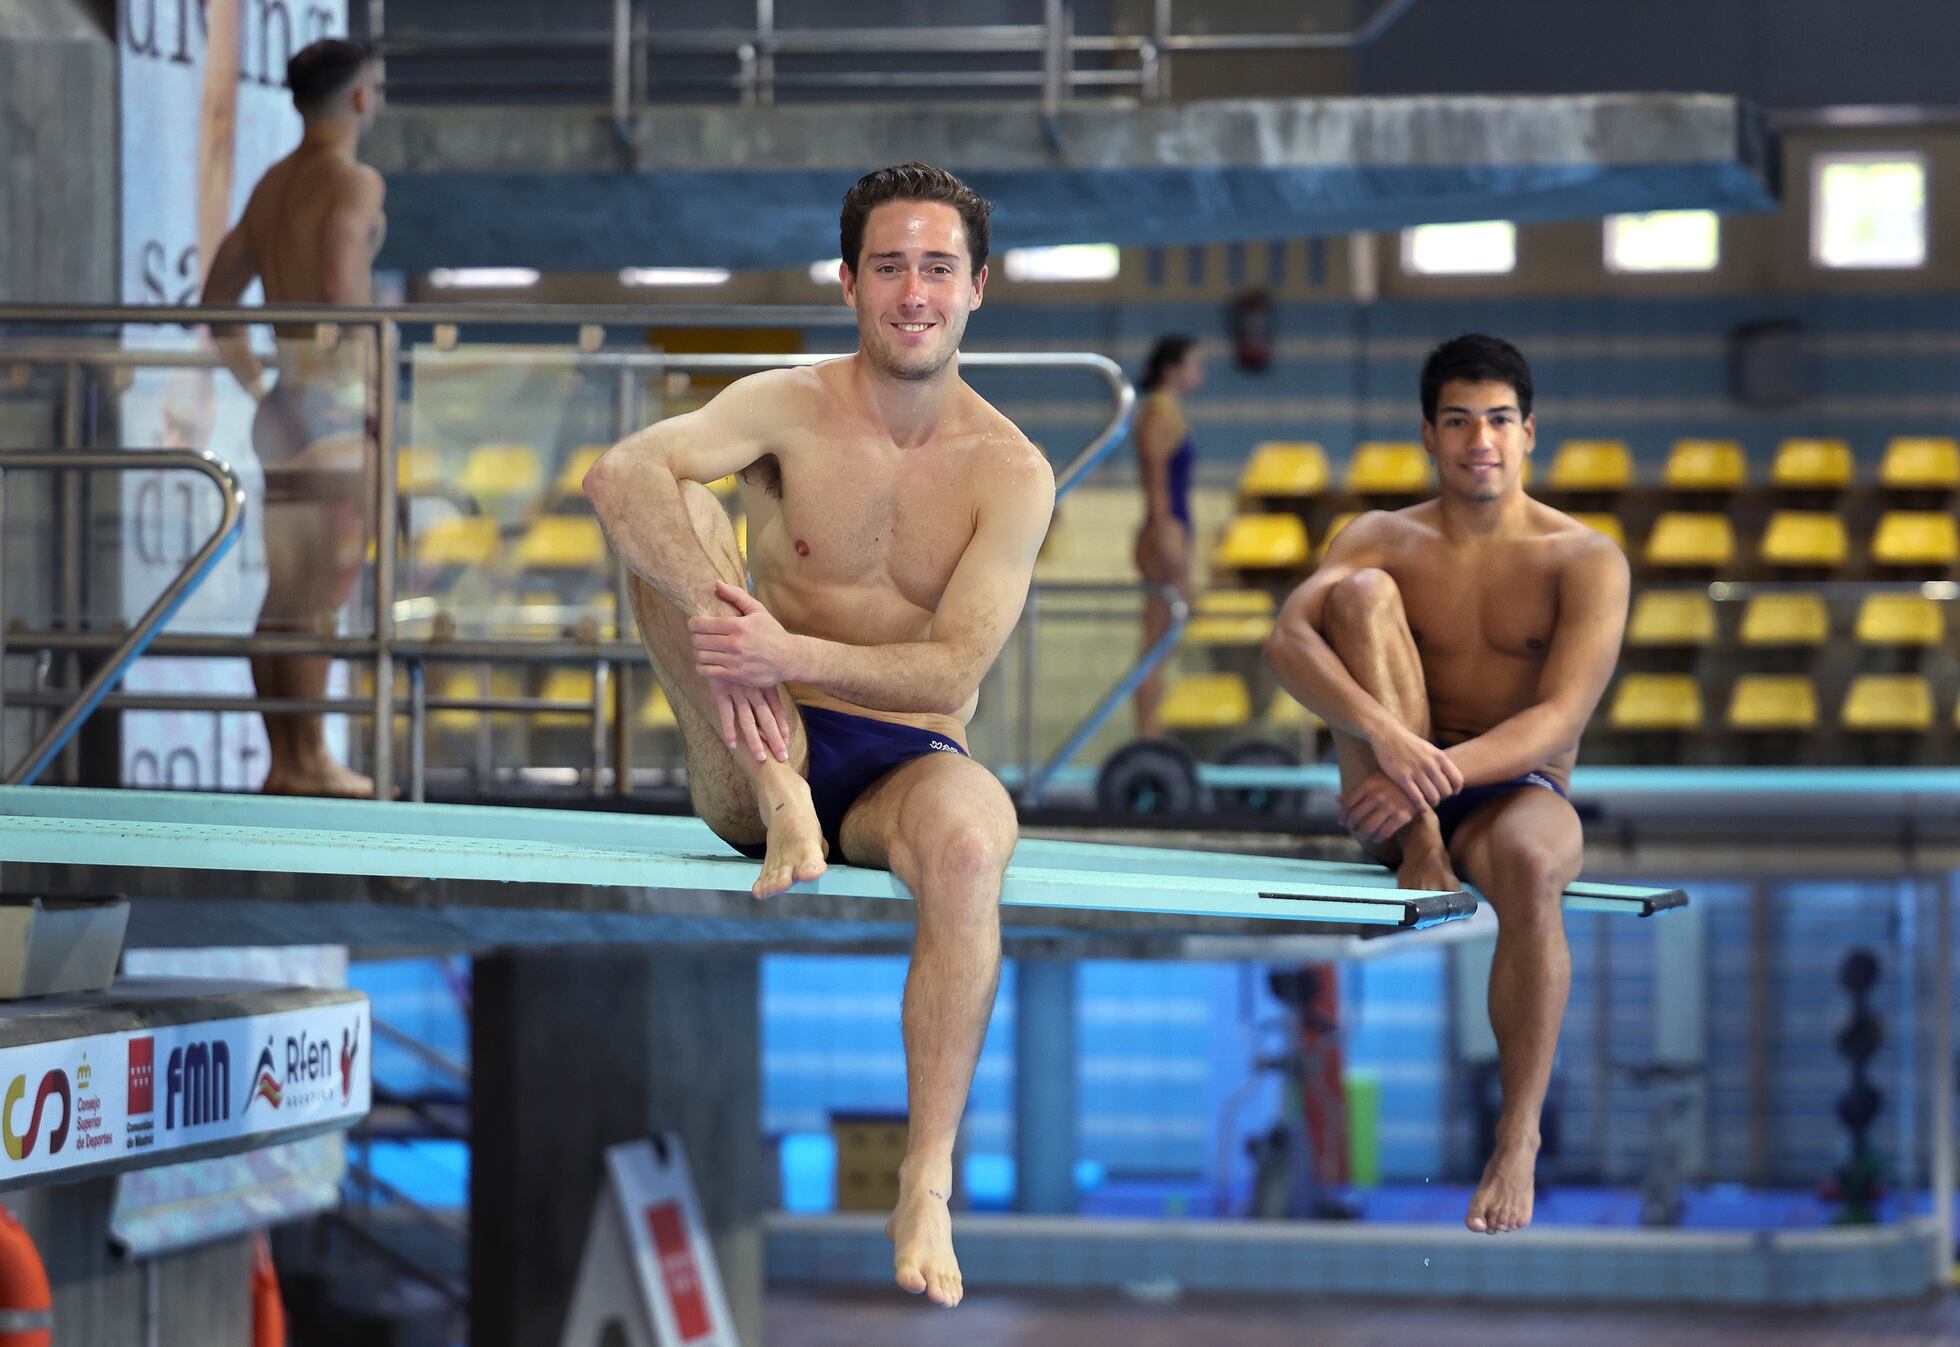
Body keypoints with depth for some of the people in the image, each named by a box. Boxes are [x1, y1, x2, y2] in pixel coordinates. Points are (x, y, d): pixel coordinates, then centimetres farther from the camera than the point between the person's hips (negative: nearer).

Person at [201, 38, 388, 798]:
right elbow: (339, 288, -24)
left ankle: (283, 762, 12)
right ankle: (309, 758, -6)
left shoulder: (271, 186, 16)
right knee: (325, 586, -6)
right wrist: (367, 391, -18)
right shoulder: (353, 182, -10)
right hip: (334, 401, -8)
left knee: (286, 591, 9)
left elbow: (217, 300, 20)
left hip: (284, 408, 8)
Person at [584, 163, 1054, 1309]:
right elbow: (621, 469, -22)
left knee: (972, 844, -39)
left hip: (904, 766, -1)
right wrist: (716, 623, -38)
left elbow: (956, 669, -14)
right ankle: (779, 805, -21)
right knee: (667, 512, -17)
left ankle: (928, 1186, -34)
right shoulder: (791, 410, -4)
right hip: (759, 757, 1)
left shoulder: (1010, 471, -4)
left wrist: (787, 655, -29)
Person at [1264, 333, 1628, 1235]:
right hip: (1394, 799, 2)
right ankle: (1419, 856, -23)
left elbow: (1558, 722, -13)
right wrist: (1388, 738, -33)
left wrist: (1438, 774, -29)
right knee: (1363, 593, -19)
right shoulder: (1387, 540, 5)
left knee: (1526, 864, -41)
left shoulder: (1585, 561, -1)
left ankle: (1518, 1138, -30)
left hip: (1516, 791, -2)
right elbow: (1288, 641, -14)